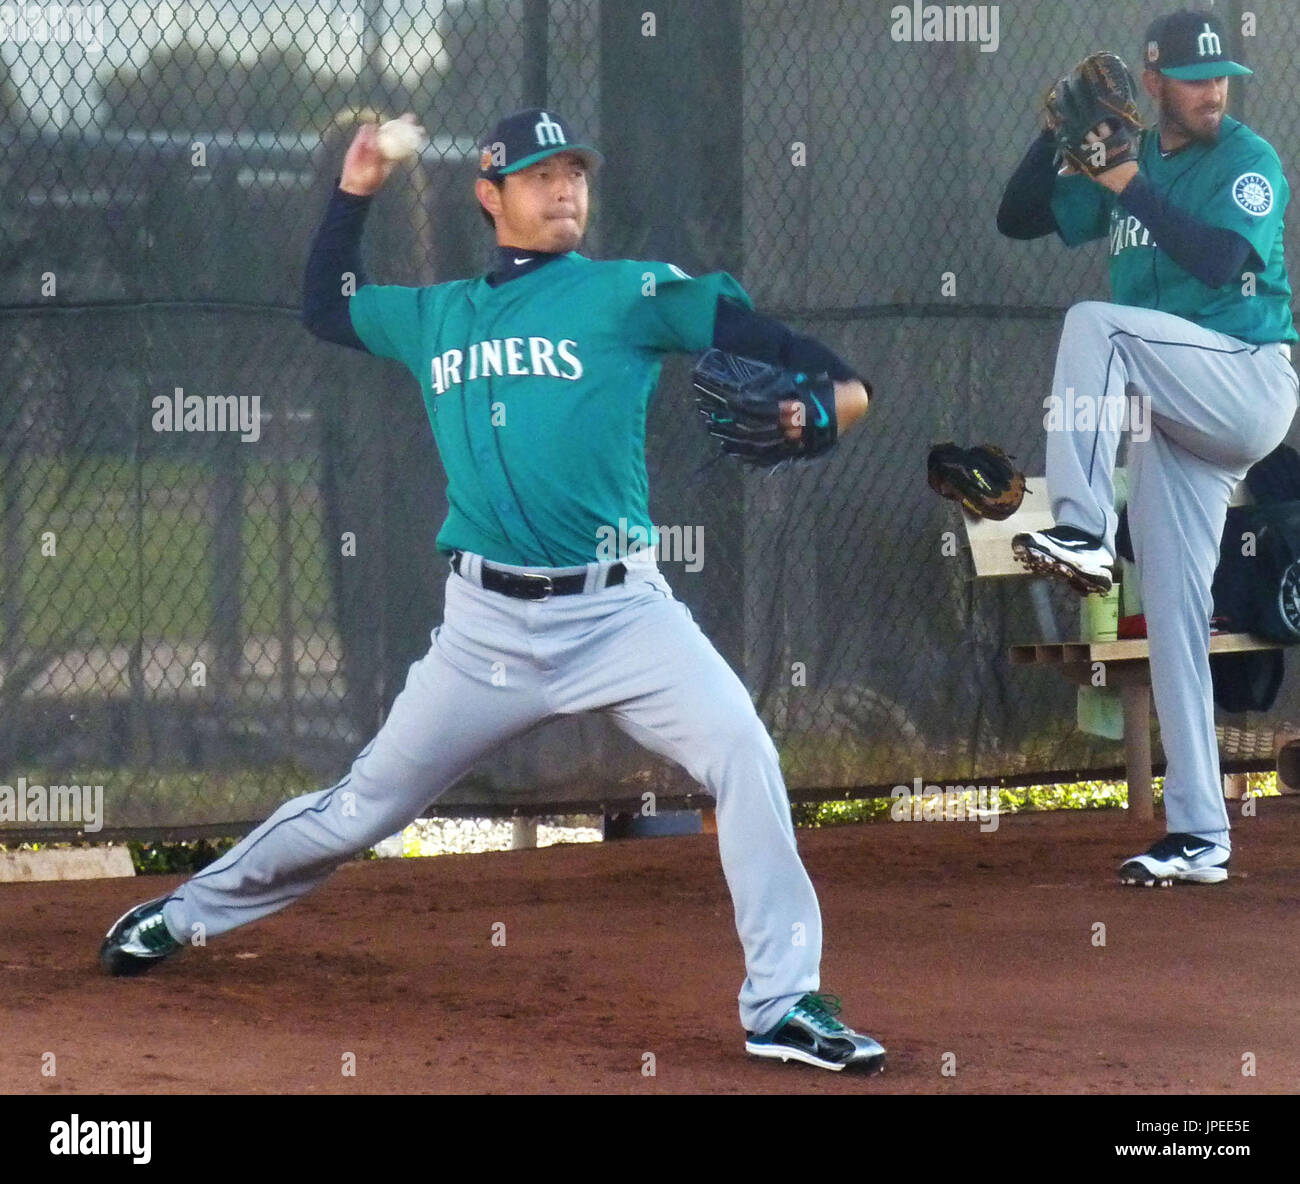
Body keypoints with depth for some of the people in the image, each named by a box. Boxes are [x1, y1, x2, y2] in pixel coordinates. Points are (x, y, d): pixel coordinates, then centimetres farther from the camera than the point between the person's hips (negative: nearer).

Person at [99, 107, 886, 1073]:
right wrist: (355, 192, 23)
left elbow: (747, 328, -12)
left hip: (620, 611, -2)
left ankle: (784, 1005, -17)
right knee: (364, 808, 10)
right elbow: (325, 308, 31)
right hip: (487, 625, 3)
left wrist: (837, 387, -30)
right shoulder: (435, 317, 14)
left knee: (744, 757, -23)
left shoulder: (627, 294, 1)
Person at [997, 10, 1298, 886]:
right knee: (1173, 614, 2)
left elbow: (1223, 260, -20)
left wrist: (1128, 185, -19)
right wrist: (1058, 136, -1)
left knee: (1095, 322, -26)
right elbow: (1020, 218, 14)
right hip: (1168, 416, 6)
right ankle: (1200, 836, 4)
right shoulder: (1128, 164, 14)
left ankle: (1084, 530, -30)